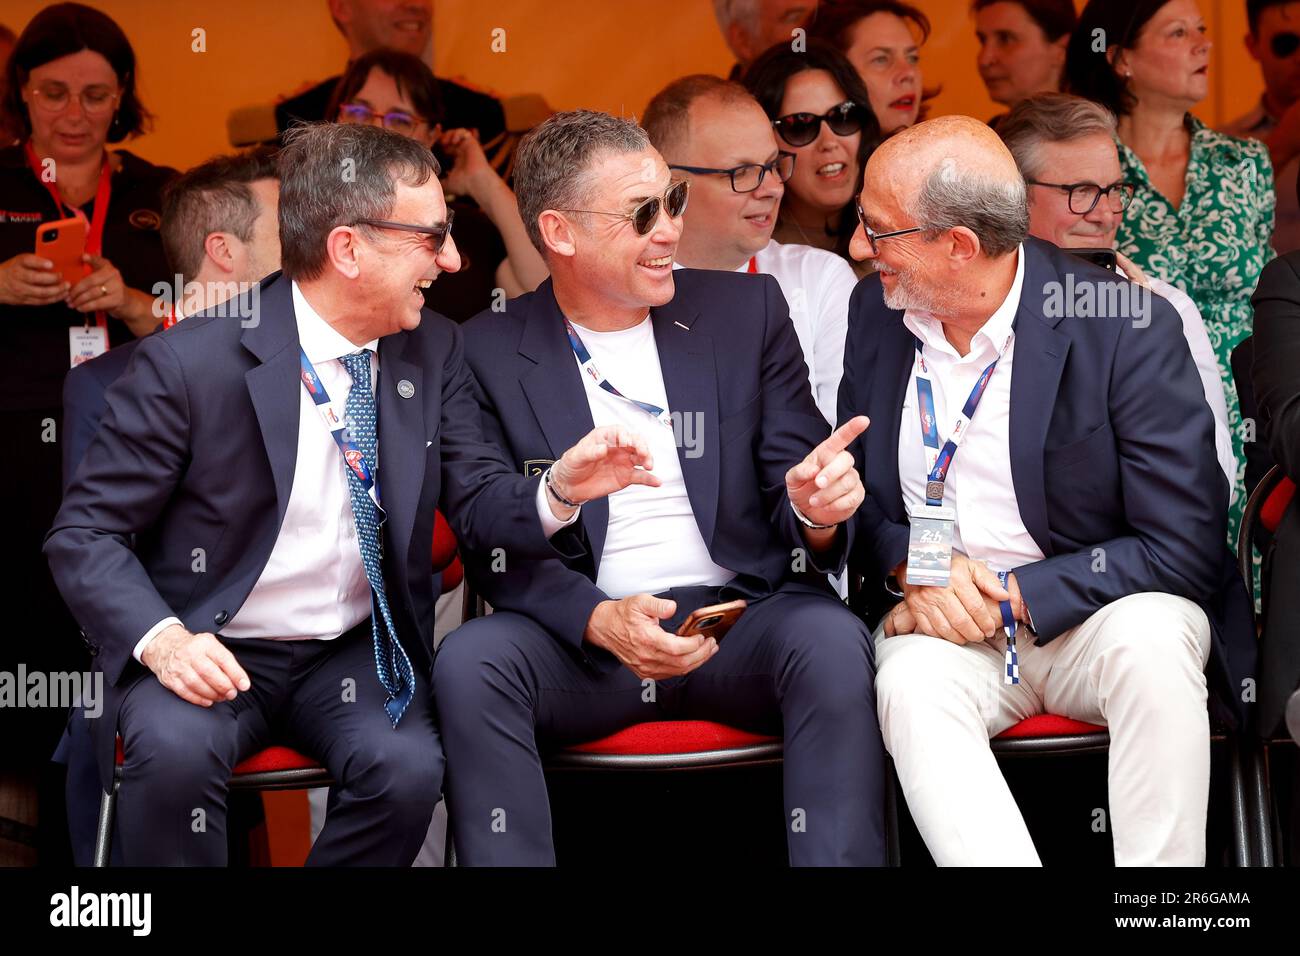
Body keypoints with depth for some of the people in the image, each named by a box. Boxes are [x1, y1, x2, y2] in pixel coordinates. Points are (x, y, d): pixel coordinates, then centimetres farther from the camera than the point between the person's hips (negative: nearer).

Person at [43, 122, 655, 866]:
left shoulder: (433, 350, 2)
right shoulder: (192, 362, -14)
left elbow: (478, 502, 3)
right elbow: (84, 533, -9)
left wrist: (560, 490, -20)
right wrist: (160, 638, -27)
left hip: (354, 655, 3)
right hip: (213, 654, -3)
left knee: (409, 769, -27)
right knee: (176, 751, -34)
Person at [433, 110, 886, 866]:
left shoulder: (747, 309, 9)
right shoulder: (489, 351, 3)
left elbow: (797, 476, 8)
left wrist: (816, 510, -19)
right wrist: (600, 620, -20)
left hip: (741, 615, 1)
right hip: (581, 633, 0)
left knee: (832, 643, -32)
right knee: (470, 662, -31)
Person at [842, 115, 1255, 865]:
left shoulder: (1131, 330, -11)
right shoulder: (876, 312, 5)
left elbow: (1184, 550, -13)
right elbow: (858, 491, 14)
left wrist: (1011, 598, -18)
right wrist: (912, 566, -9)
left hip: (1093, 611, -3)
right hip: (939, 614, 3)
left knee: (1151, 645, -35)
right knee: (910, 684, -31)